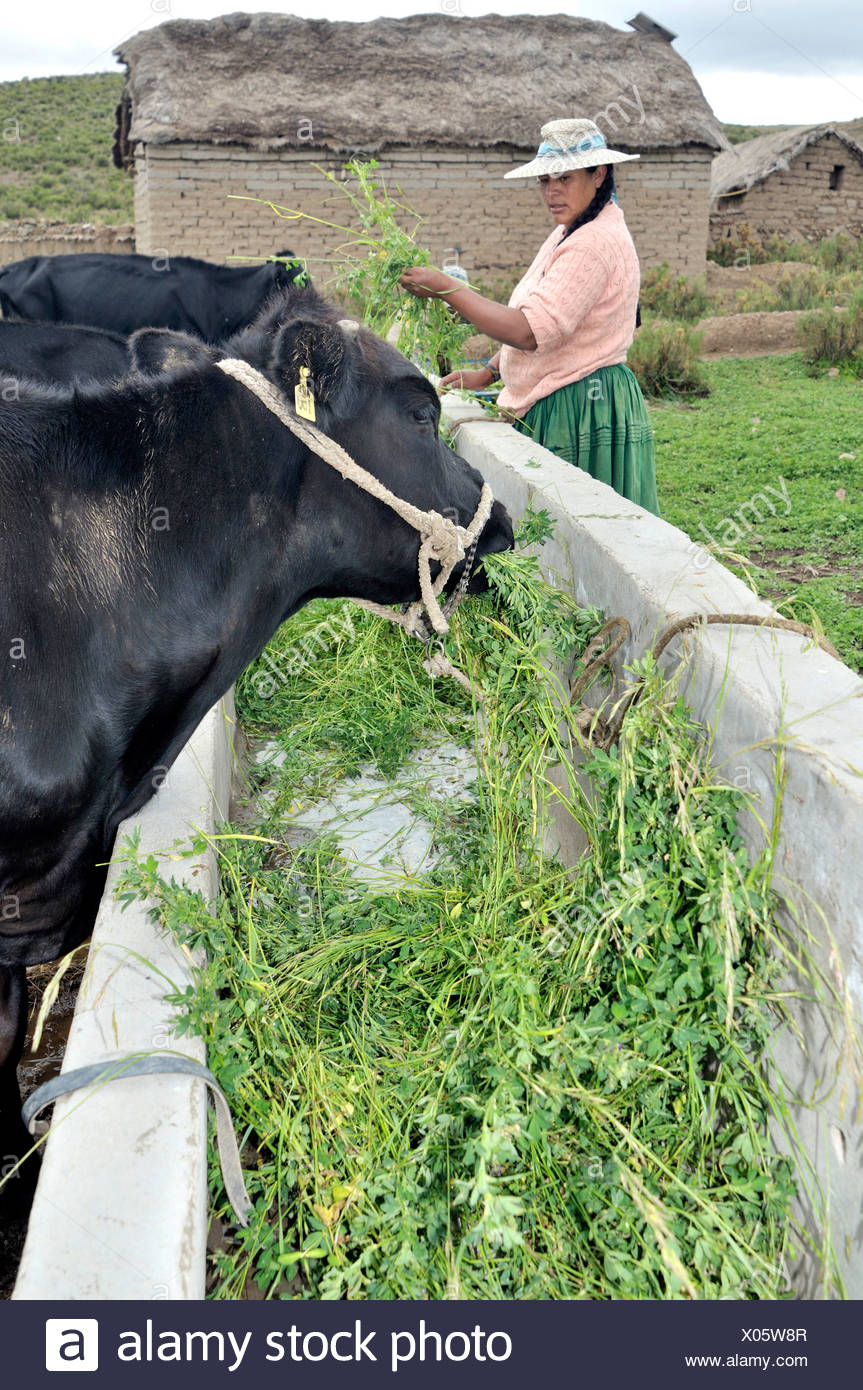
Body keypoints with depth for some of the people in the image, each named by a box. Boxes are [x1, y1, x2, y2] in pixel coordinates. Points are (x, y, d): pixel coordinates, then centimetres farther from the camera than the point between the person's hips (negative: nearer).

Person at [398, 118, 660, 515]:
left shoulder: (596, 243, -19)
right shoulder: (570, 234, 15)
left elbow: (530, 331, -27)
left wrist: (446, 288, -21)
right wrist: (488, 373, 15)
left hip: (583, 409, -10)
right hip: (554, 407, 10)